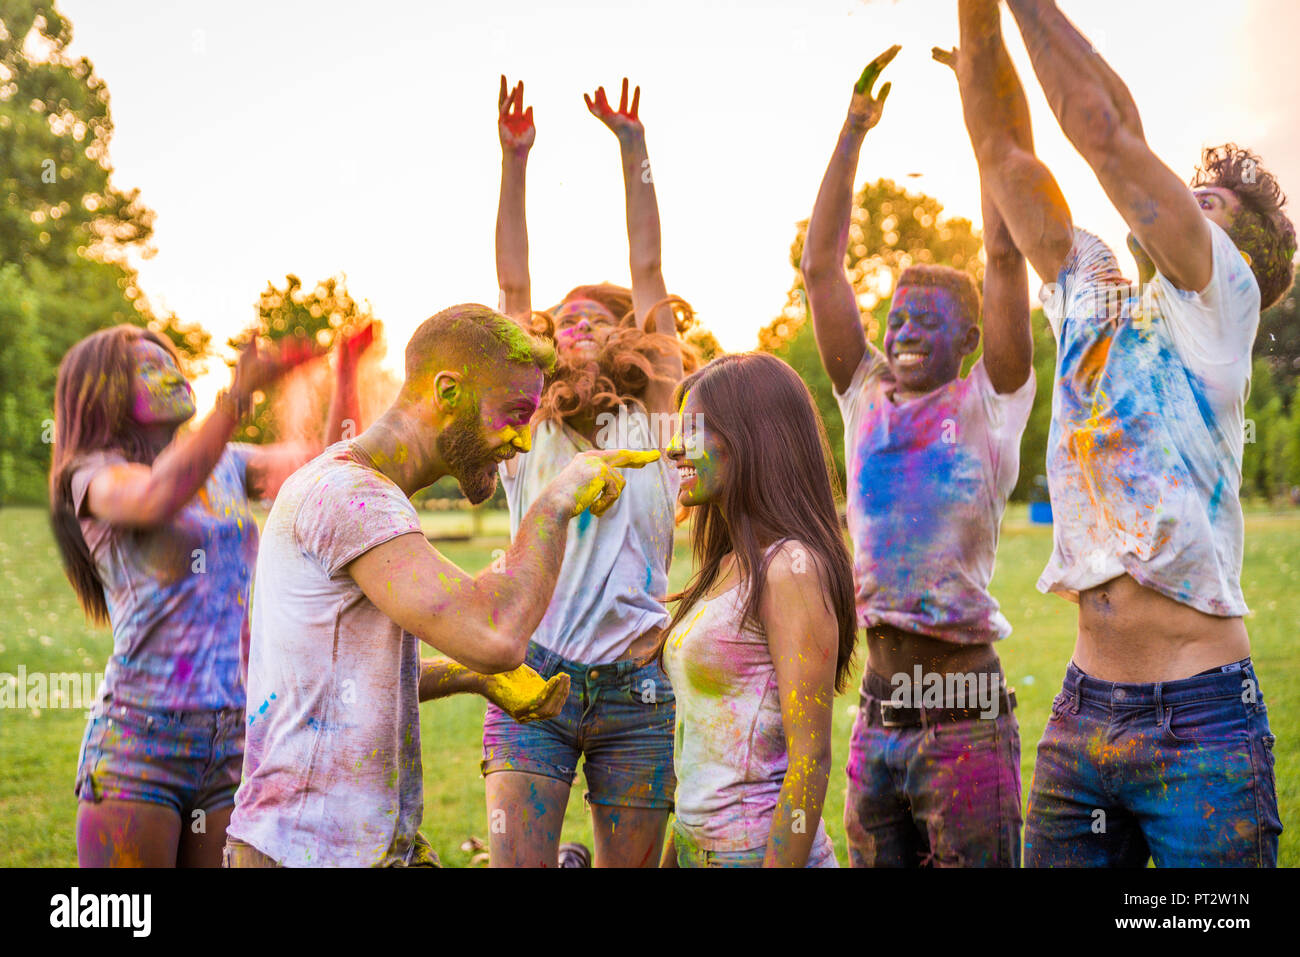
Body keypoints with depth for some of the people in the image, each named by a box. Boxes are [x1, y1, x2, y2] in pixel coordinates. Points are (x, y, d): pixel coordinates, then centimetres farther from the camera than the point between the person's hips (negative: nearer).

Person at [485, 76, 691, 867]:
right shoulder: (530, 427, 12)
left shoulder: (652, 421, 10)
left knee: (632, 865, 5)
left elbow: (648, 272, 7)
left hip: (634, 691, 0)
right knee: (516, 861, -10)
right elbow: (513, 286, 7)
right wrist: (514, 160, 3)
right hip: (534, 682, 0)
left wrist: (634, 150, 5)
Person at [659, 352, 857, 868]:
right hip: (700, 845, 8)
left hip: (758, 850, -8)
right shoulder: (730, 565, 11)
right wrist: (672, 858, 17)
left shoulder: (790, 569, -16)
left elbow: (810, 762, -19)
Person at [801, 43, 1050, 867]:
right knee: (876, 862, 11)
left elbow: (1005, 255, -7)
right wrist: (854, 128, 5)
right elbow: (820, 266, 7)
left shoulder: (991, 405, 0)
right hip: (877, 715, 4)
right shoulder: (867, 398, 9)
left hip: (964, 718, -4)